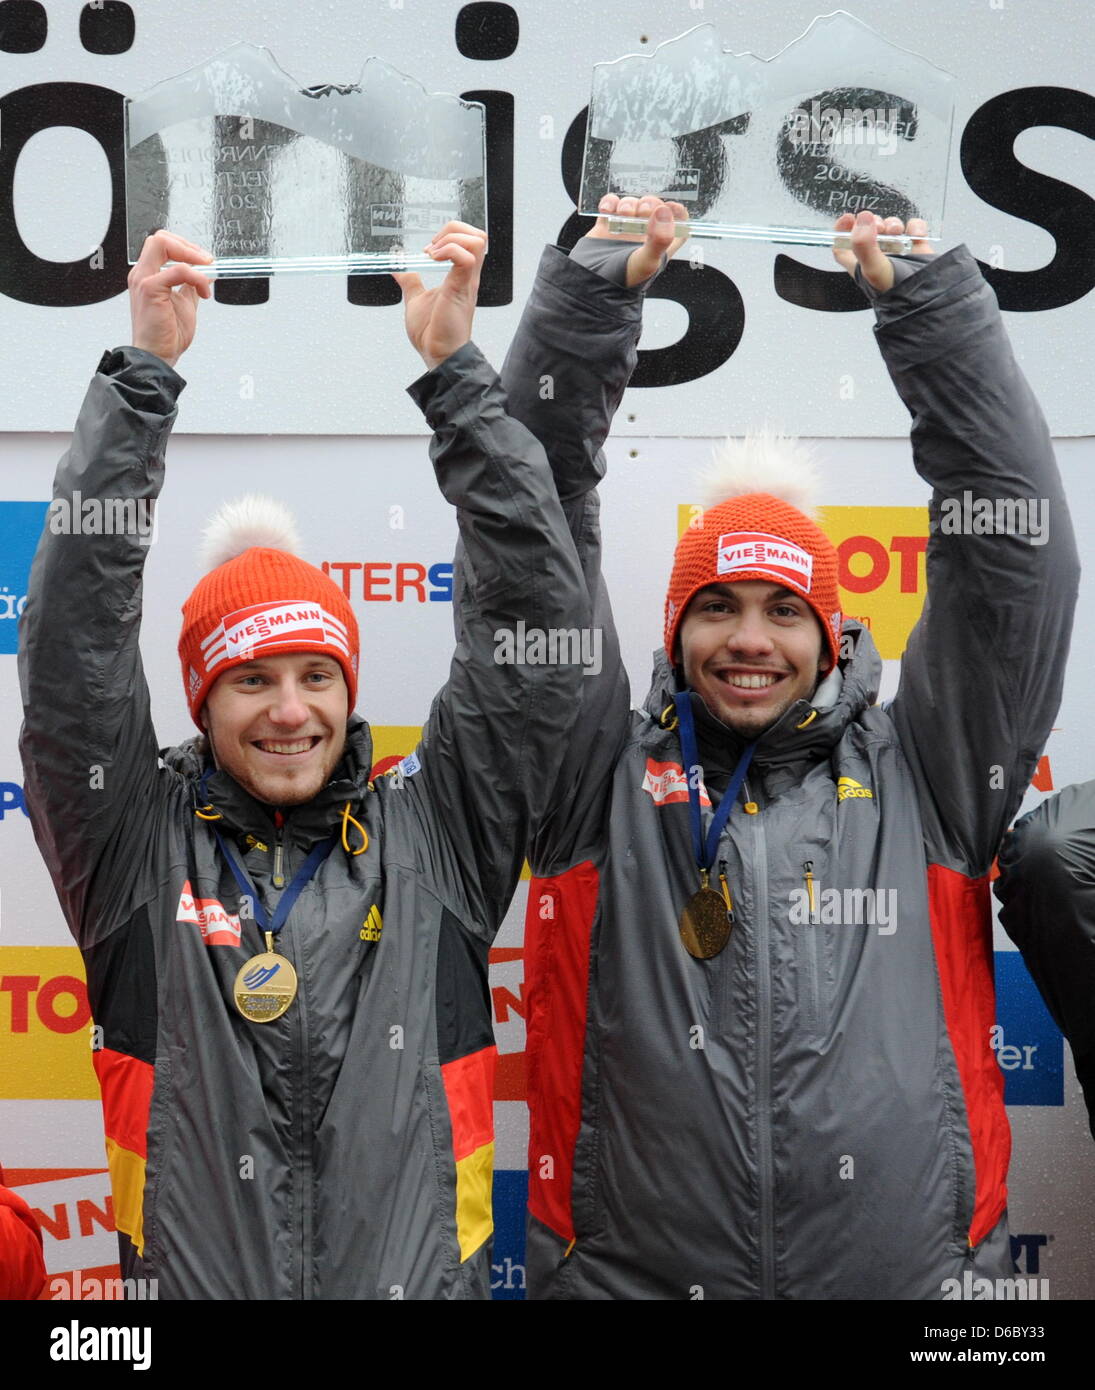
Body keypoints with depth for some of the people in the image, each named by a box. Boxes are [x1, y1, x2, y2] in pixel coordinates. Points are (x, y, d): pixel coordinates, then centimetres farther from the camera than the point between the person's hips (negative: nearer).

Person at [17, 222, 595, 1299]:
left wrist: (455, 371, -5)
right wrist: (142, 373, -8)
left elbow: (534, 617, -2)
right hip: (186, 1274, 0)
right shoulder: (140, 842, 3)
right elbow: (71, 632, -5)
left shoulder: (432, 834, 3)